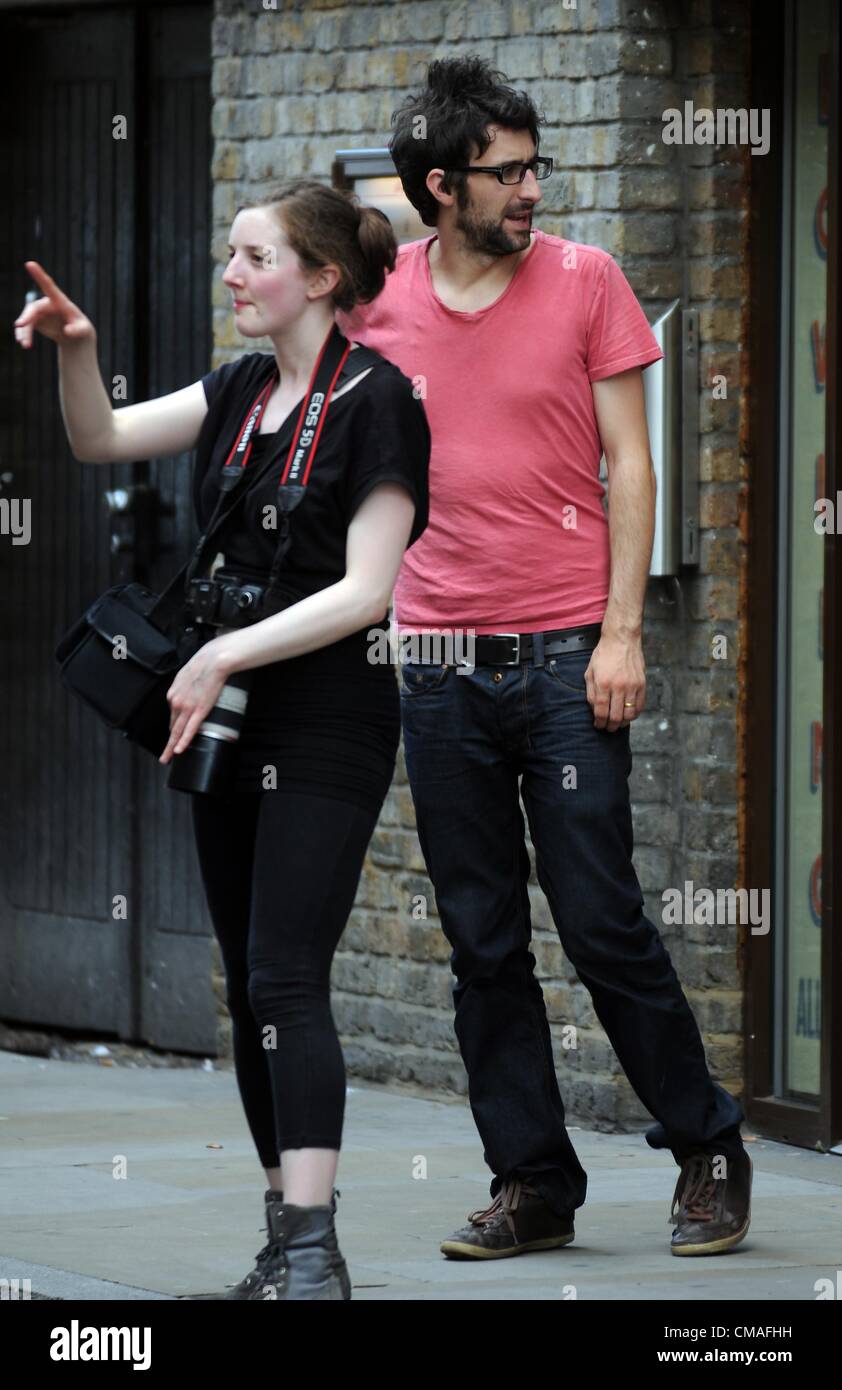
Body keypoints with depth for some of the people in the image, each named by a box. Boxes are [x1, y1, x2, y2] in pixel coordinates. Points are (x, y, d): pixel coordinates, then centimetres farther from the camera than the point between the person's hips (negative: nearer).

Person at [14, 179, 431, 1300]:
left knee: (286, 980, -15)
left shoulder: (378, 404, -11)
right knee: (249, 988, 7)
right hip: (228, 722, 8)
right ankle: (287, 1243, 12)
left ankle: (315, 1254, -19)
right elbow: (101, 441, 10)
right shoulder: (242, 391, 11)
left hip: (330, 724, -8)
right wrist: (76, 353, -10)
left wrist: (226, 654, -22)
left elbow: (363, 591, -16)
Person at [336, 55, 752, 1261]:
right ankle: (532, 1183, 13)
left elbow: (627, 463, 0)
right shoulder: (377, 300, 6)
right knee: (484, 945, 5)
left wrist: (622, 629, -8)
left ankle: (708, 1147, 13)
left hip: (566, 656, -3)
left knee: (604, 925, -3)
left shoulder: (584, 280, 0)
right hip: (439, 661, 3)